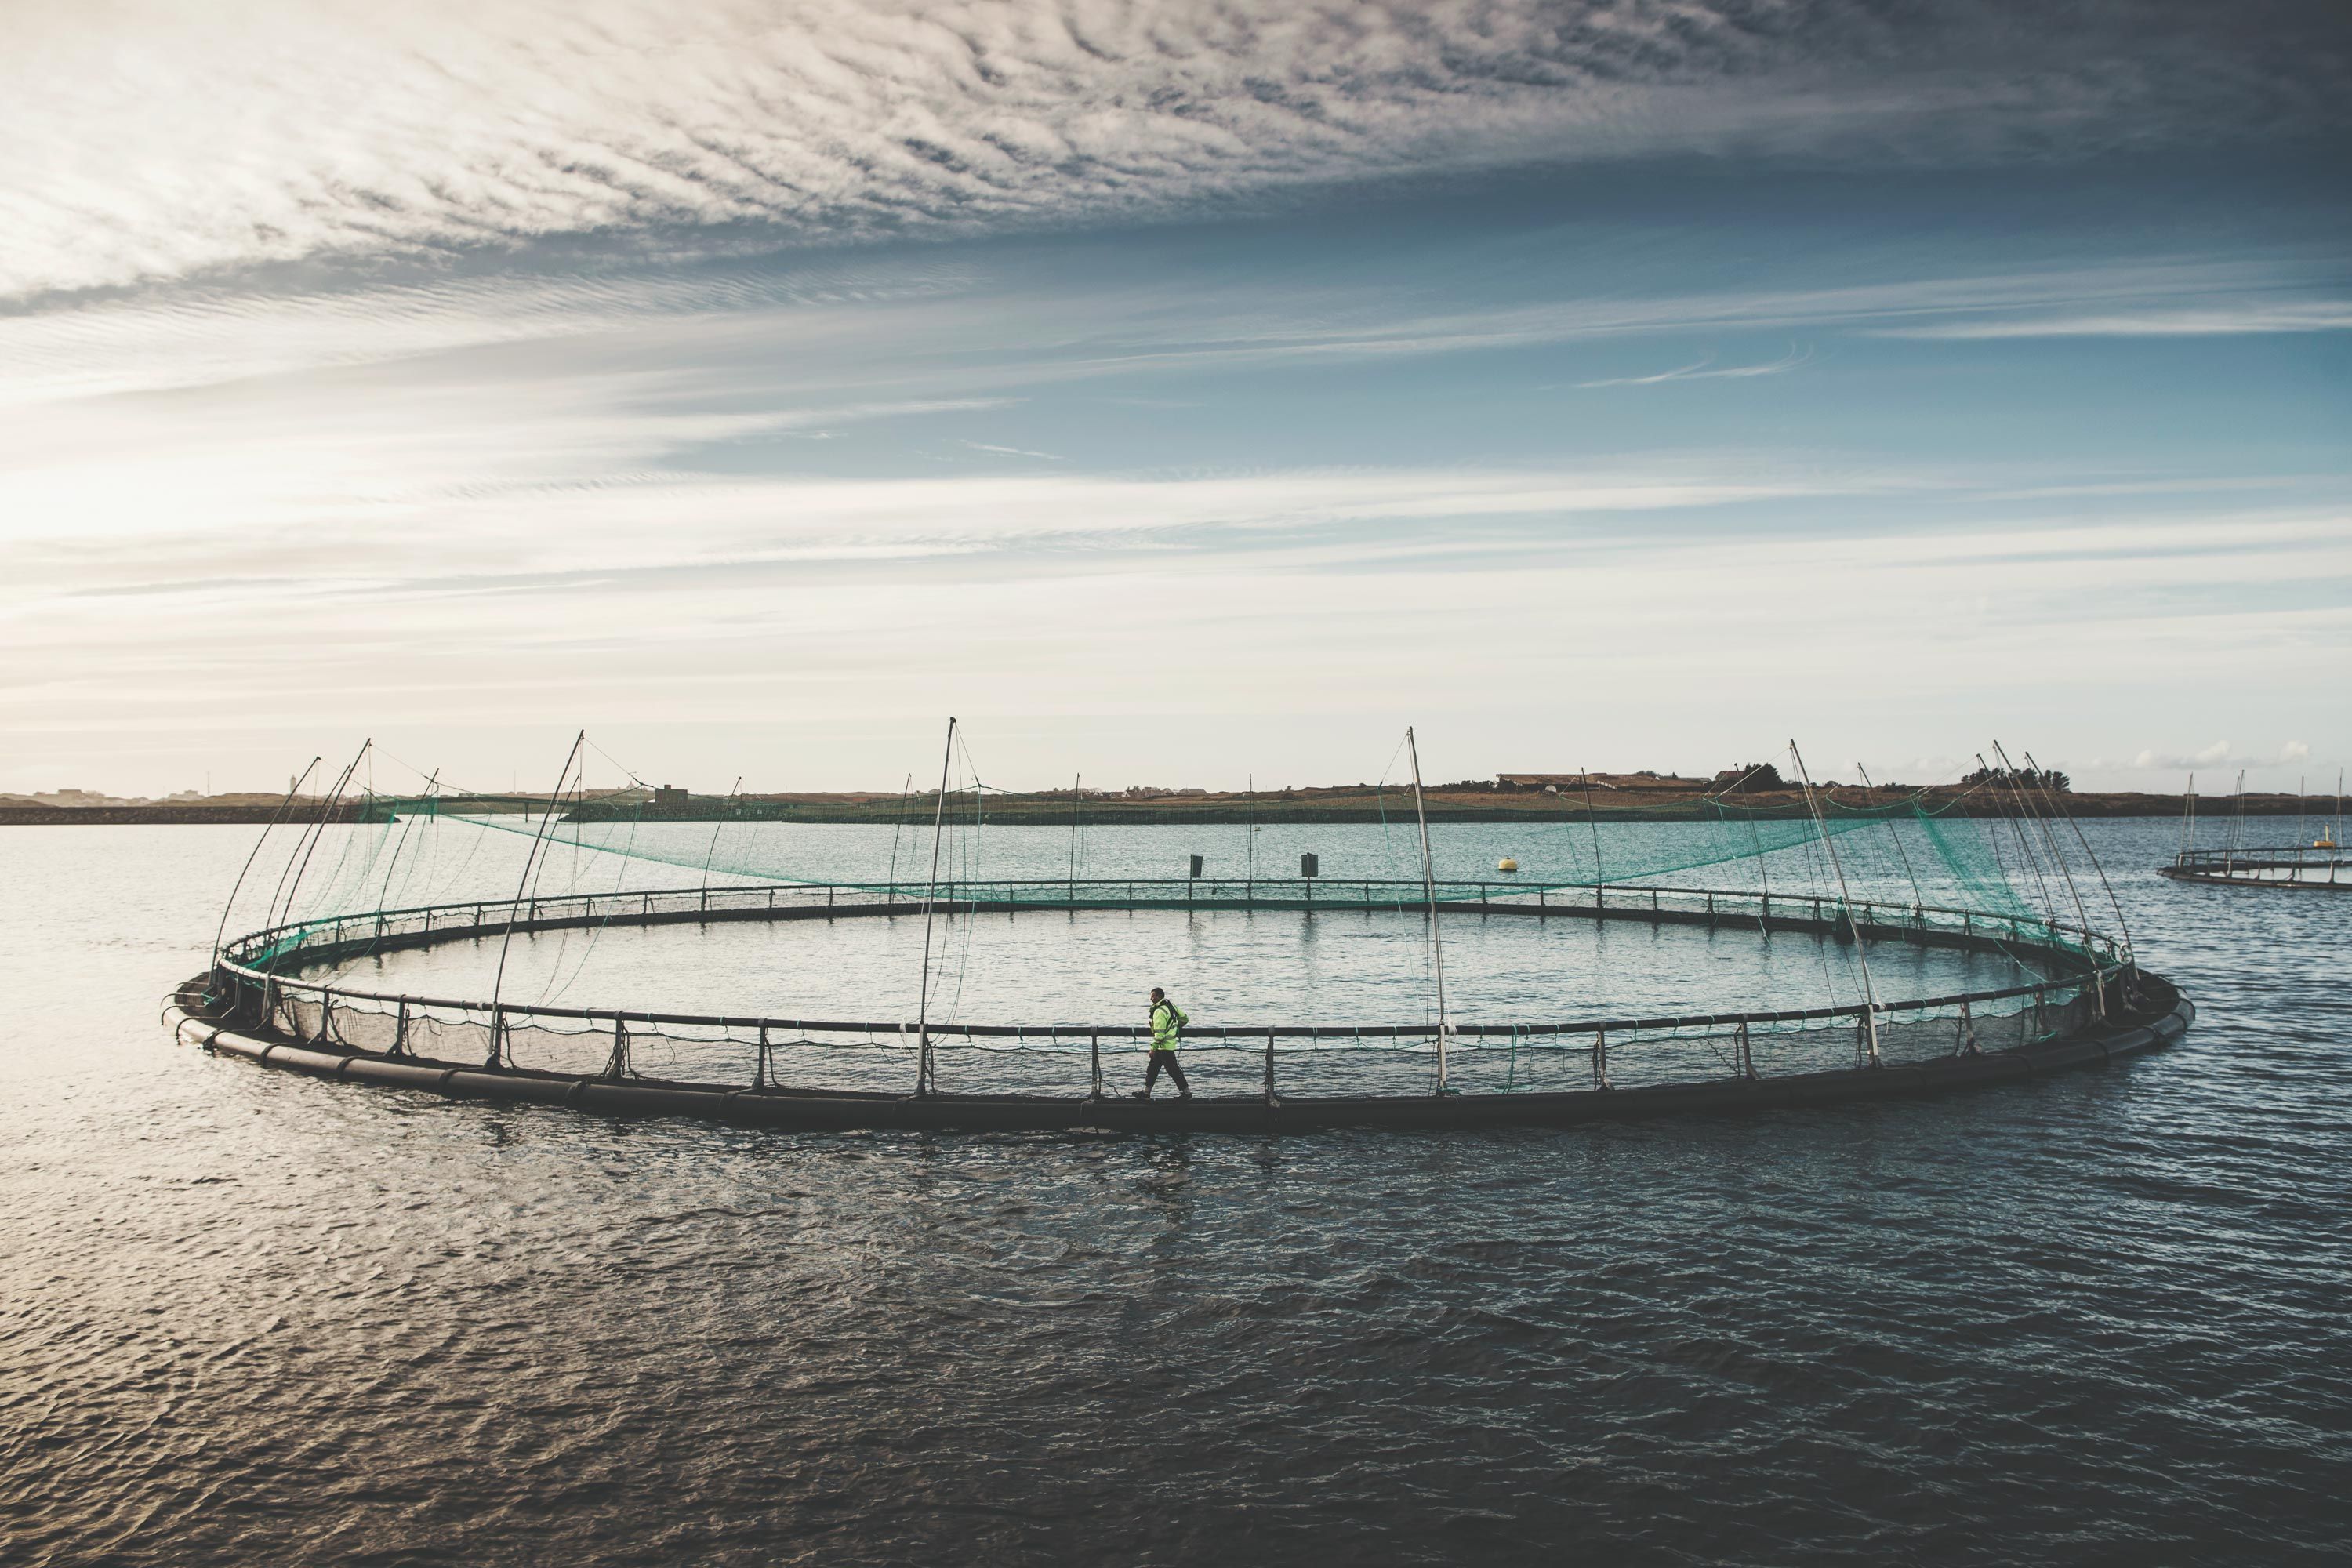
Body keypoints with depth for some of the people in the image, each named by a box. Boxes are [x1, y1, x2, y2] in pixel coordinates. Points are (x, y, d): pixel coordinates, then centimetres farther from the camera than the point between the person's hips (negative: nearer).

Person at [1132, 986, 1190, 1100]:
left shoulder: (1160, 1011, -21)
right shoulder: (1171, 1005, 6)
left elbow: (1159, 1033, -24)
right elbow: (1184, 1018, 14)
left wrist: (1153, 1048, -21)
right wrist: (1175, 1027, 28)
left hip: (1165, 1046, -10)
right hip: (1170, 1043, 10)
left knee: (1173, 1070, -2)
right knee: (1152, 1068, 15)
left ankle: (1186, 1093, 6)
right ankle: (1146, 1092, 20)